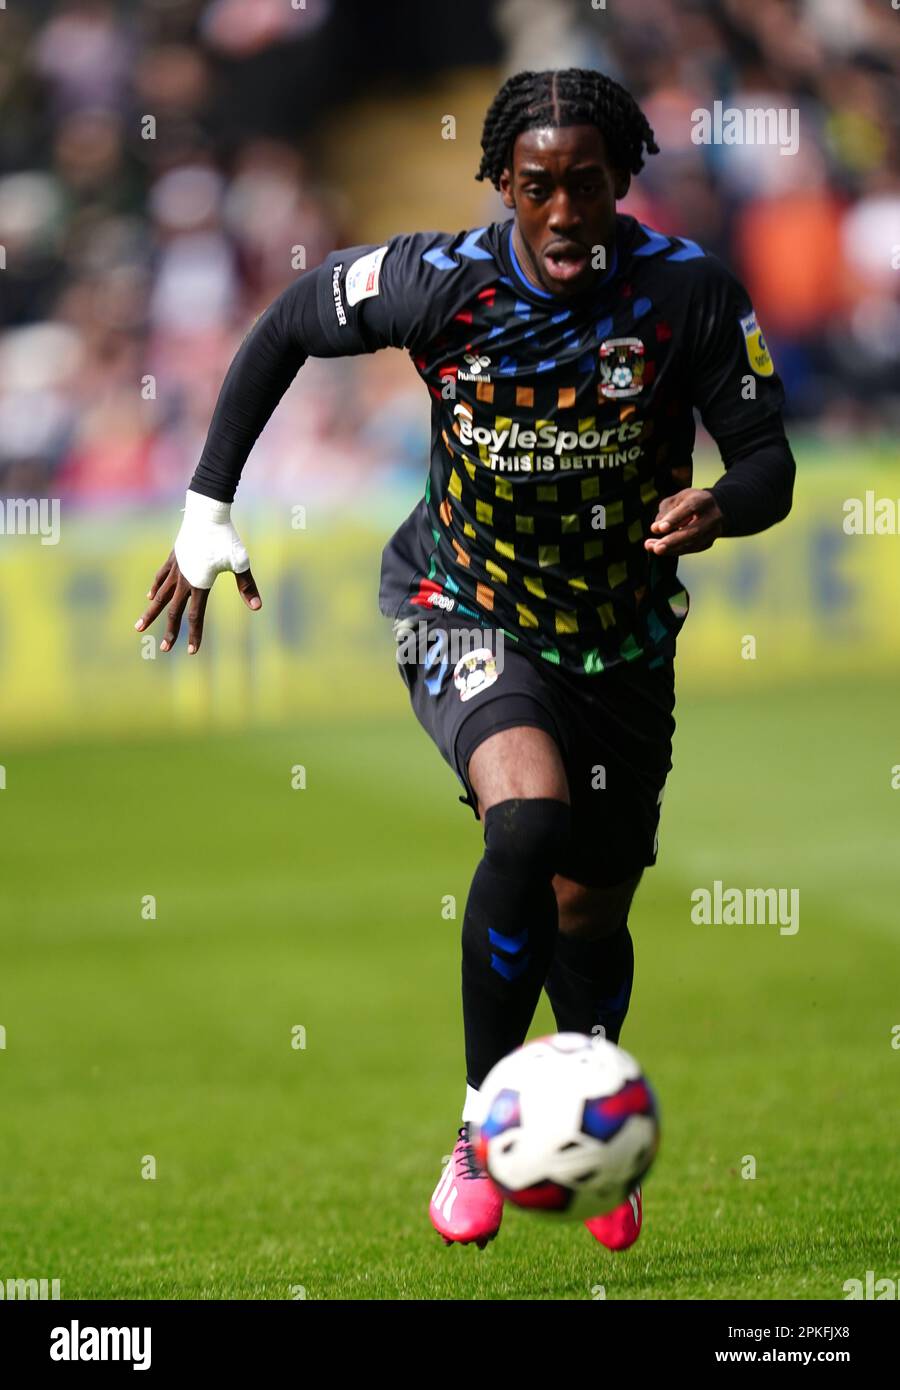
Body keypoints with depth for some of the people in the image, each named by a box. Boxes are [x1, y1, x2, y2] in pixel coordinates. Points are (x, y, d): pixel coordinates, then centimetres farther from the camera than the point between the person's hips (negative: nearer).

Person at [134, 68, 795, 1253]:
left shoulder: (690, 293, -17)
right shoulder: (442, 282, -19)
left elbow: (768, 462, -12)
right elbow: (290, 324, -2)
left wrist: (719, 508, -37)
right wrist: (206, 511, -3)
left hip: (623, 640, 3)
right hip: (465, 614, -3)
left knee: (590, 911, 12)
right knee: (529, 816, -31)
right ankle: (484, 1125, -15)